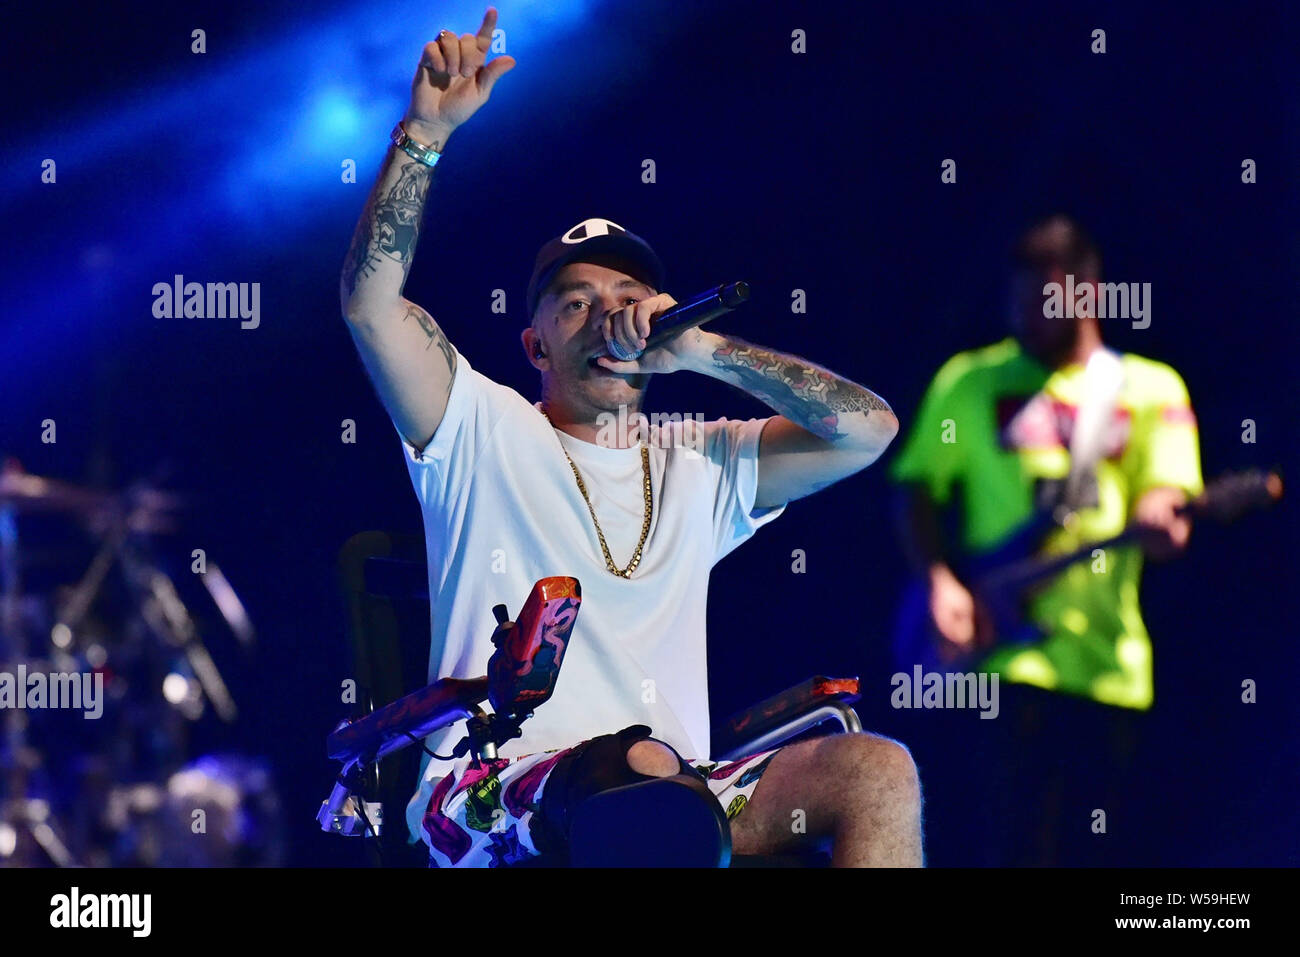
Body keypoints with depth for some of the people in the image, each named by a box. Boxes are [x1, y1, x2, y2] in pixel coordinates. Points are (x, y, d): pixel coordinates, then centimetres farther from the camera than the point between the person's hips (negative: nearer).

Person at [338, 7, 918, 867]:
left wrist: (703, 351, 6)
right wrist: (427, 131, -5)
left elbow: (867, 427, 14)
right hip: (489, 793, -4)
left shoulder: (698, 466, 25)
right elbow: (370, 300, 1)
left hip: (672, 795, 5)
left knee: (877, 771, -20)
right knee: (642, 763, -38)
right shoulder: (486, 434, 15)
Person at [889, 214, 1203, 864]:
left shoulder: (1151, 390, 10)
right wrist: (939, 582, -7)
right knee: (1023, 840, -13)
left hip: (1113, 660, 2)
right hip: (1006, 650, -2)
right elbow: (916, 489, 10)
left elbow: (1164, 496, -1)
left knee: (1098, 853, 6)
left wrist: (1156, 518, -26)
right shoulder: (971, 382, 10)